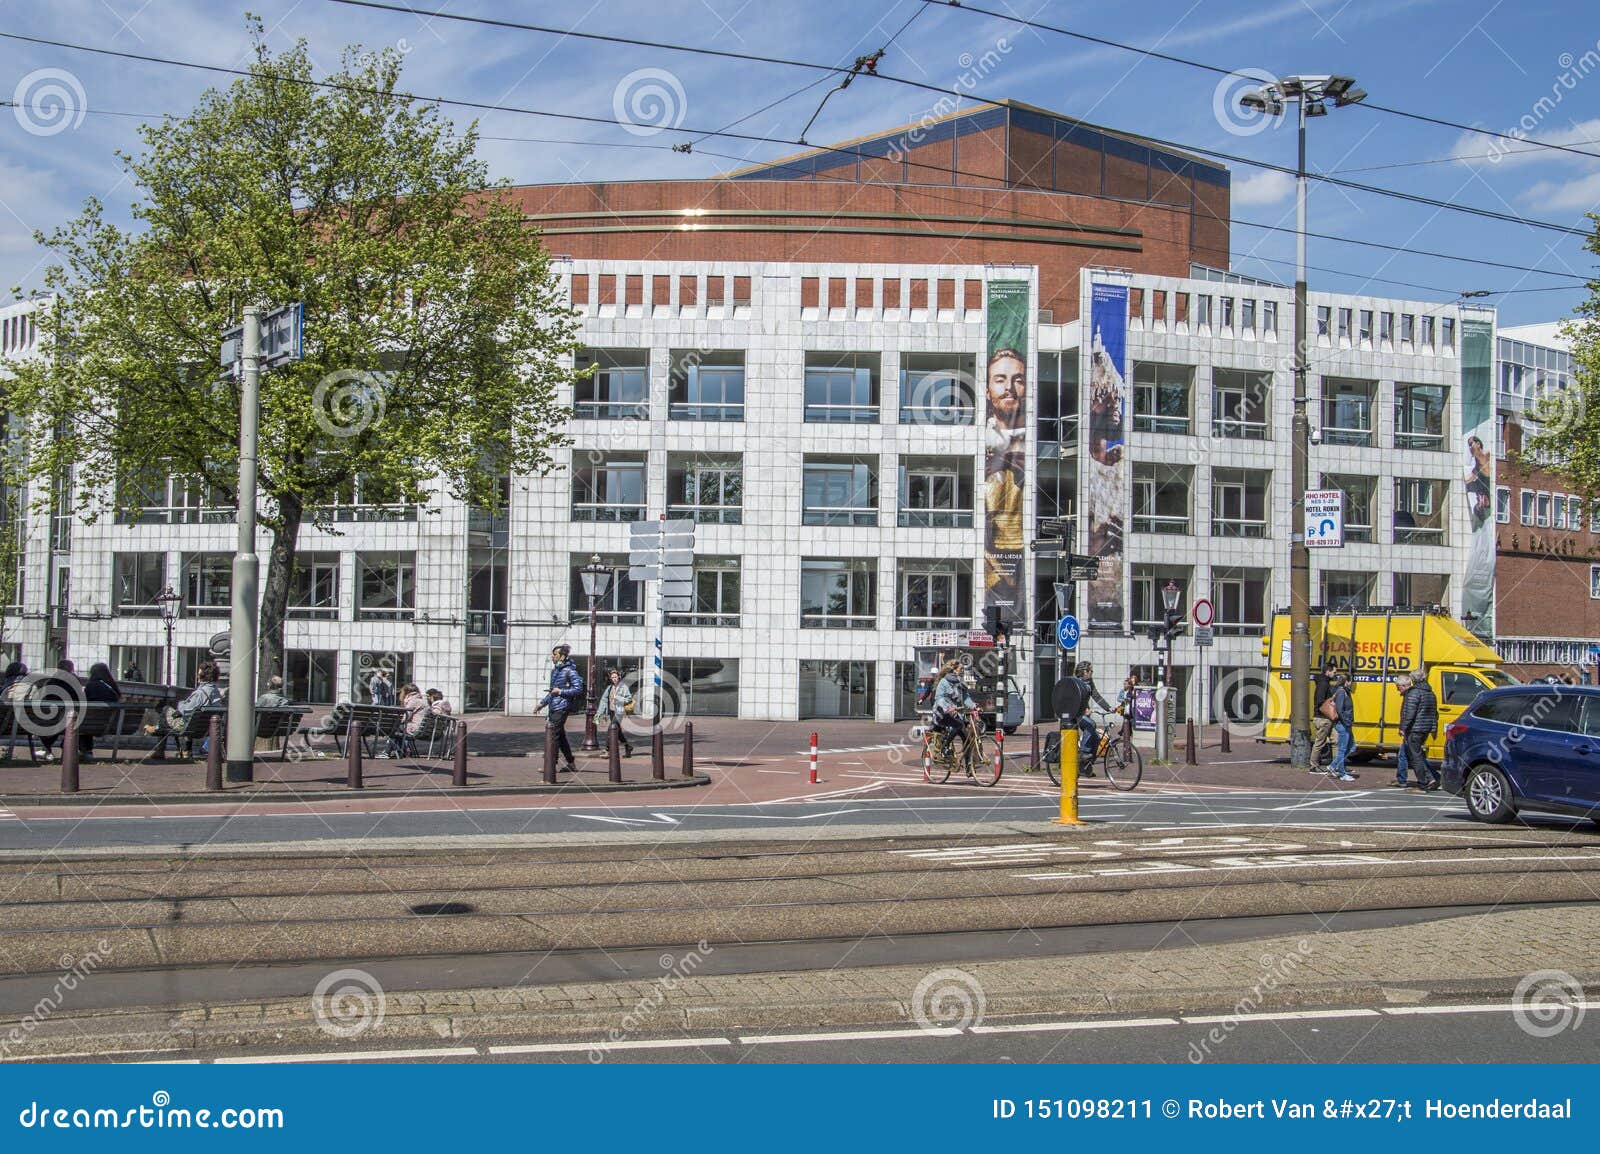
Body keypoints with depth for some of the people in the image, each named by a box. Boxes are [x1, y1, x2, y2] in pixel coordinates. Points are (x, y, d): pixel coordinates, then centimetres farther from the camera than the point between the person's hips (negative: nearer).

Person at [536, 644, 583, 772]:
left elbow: (578, 689, -14)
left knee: (552, 735, -10)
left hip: (562, 707, -9)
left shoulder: (570, 671, -10)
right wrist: (542, 703, 22)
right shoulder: (554, 670, 16)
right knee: (560, 735, 12)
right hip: (553, 707, 9)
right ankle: (571, 764, 19)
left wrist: (560, 691, -18)